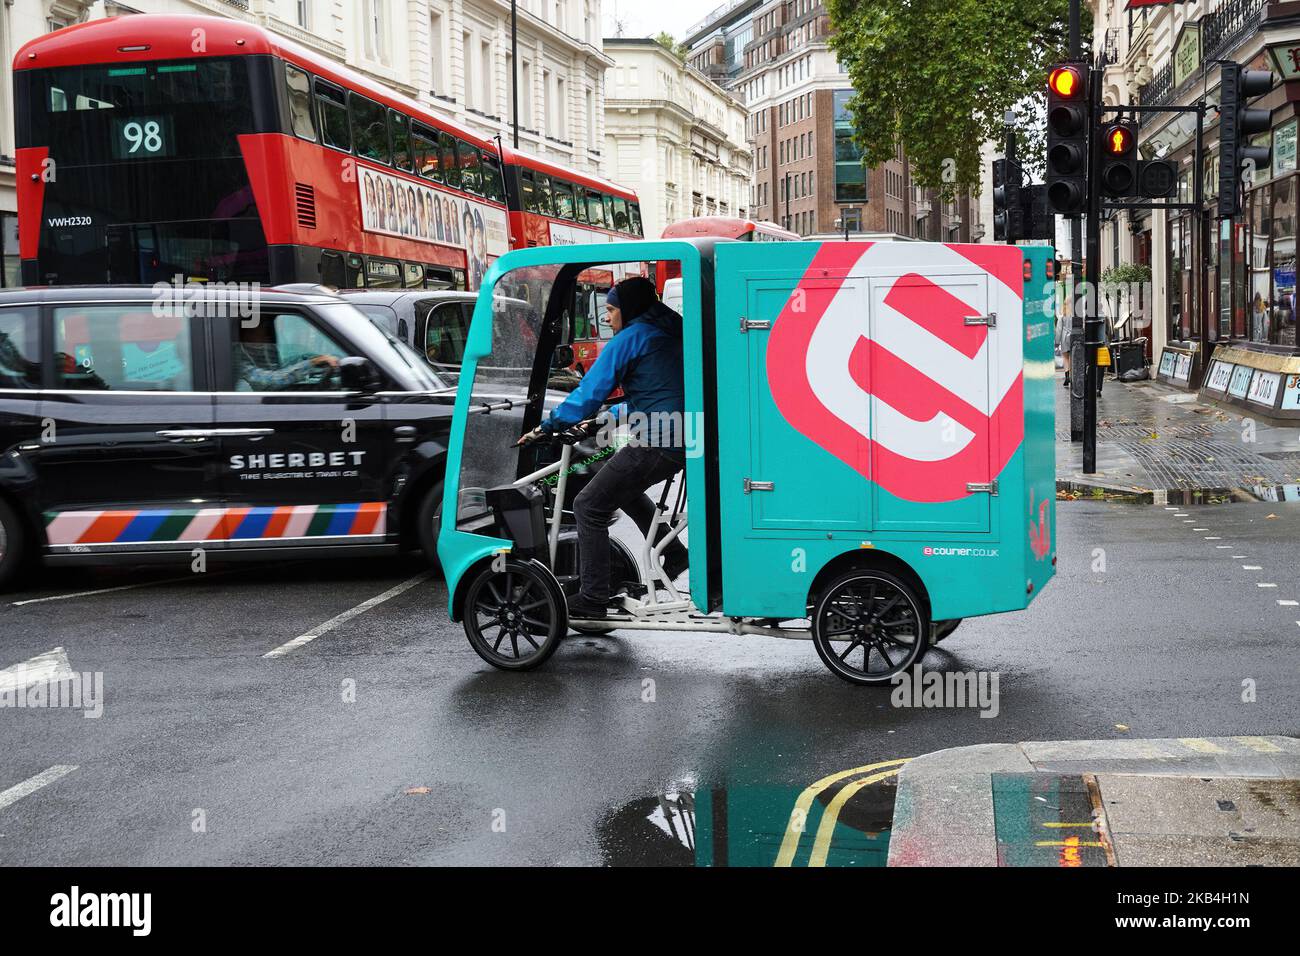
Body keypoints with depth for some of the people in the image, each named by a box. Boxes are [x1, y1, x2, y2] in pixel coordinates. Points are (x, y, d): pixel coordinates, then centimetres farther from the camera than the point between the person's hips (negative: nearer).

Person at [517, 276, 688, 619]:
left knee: (589, 507, -2)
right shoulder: (668, 335, 19)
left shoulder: (630, 339, -7)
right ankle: (674, 555, 29)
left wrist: (546, 428, -2)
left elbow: (590, 392, -10)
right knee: (624, 489, 32)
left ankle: (592, 599, -4)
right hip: (684, 441, 9)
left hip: (656, 443, -9)